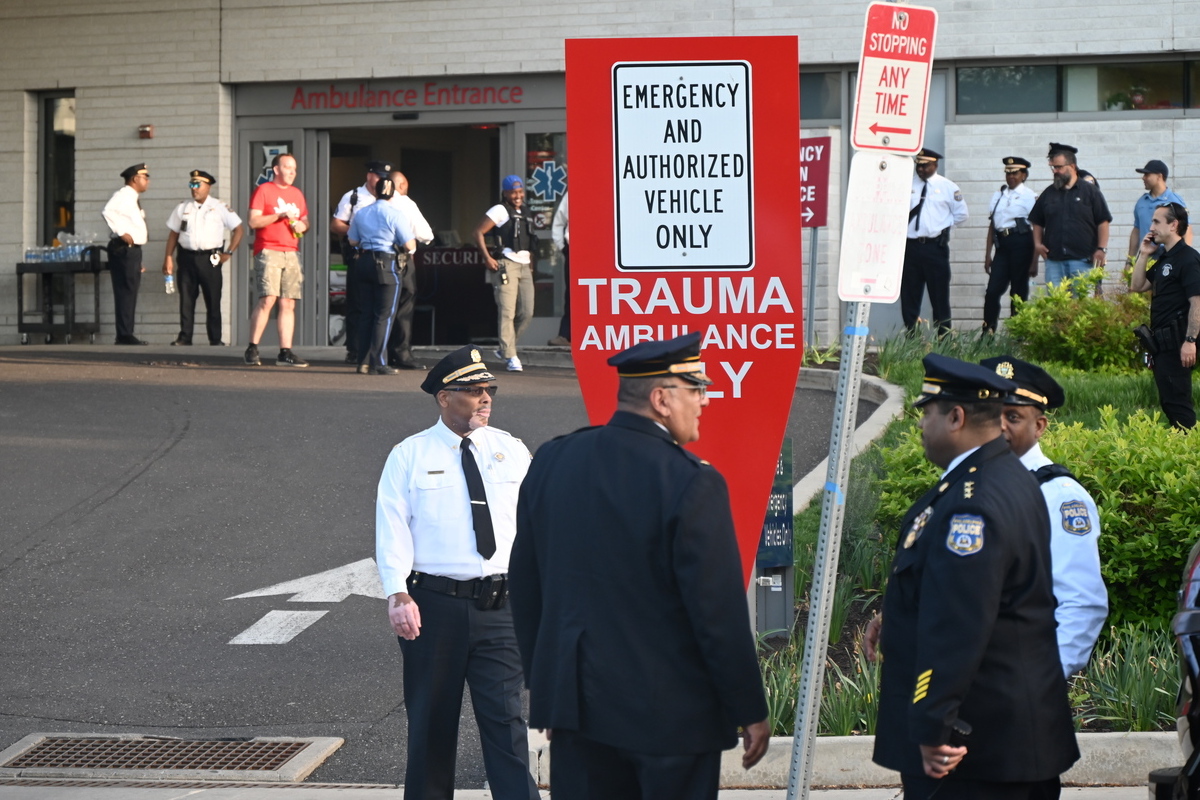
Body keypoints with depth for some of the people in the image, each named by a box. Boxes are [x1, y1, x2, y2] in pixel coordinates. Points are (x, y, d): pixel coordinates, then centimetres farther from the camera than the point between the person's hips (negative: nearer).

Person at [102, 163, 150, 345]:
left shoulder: (133, 198, 22)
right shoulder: (123, 195, -9)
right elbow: (108, 211, -29)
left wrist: (138, 261, 25)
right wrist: (122, 233, -25)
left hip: (133, 250, 10)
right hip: (124, 249, -10)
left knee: (130, 293, 11)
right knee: (125, 292, -11)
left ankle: (127, 335, 15)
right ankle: (124, 335, -13)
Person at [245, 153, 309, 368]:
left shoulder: (297, 194, 20)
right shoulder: (264, 190, 1)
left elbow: (305, 221, 27)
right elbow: (253, 221, -7)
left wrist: (302, 225, 4)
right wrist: (280, 215, -14)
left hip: (292, 253, 6)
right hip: (268, 251, -6)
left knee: (288, 304, 2)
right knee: (267, 299, -15)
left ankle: (285, 353, 2)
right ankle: (252, 349, -9)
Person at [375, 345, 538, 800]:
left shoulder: (511, 451, 10)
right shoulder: (409, 456, 2)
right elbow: (392, 528, -5)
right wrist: (398, 595, -17)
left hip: (500, 606, 1)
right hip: (433, 603, -1)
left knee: (505, 716, -3)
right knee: (431, 720, 8)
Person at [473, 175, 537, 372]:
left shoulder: (524, 213, 20)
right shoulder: (500, 211, -2)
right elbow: (478, 232, -7)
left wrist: (530, 262, 16)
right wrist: (487, 258, -13)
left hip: (524, 267, 7)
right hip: (506, 265, -7)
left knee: (526, 313, 2)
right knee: (507, 312, -9)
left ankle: (505, 349, 19)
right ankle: (510, 357, -8)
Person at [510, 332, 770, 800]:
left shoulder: (551, 461, 3)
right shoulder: (691, 483, -16)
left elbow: (525, 586, 11)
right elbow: (720, 612, -14)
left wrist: (542, 682, 21)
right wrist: (751, 713, -5)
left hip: (574, 703, 6)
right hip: (671, 713, -5)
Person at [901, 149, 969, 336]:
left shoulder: (947, 187, 3)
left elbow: (961, 214, 7)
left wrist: (943, 225, 1)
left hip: (936, 247, -2)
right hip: (911, 246, 2)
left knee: (939, 296, 2)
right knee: (909, 296, 5)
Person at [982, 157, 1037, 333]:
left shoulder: (1030, 197, -2)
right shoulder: (998, 196, 14)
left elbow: (1037, 229, -4)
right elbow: (992, 226, 16)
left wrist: (1034, 261, -7)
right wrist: (987, 255, 12)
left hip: (1021, 244, -5)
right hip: (1002, 245, 5)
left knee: (1019, 292, 1)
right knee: (992, 292, -3)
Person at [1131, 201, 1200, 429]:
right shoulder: (1164, 259, 18)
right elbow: (1137, 286, 22)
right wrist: (1143, 255, 12)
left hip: (1176, 341, -10)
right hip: (1163, 341, 10)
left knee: (1177, 401, -11)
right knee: (1169, 401, 13)